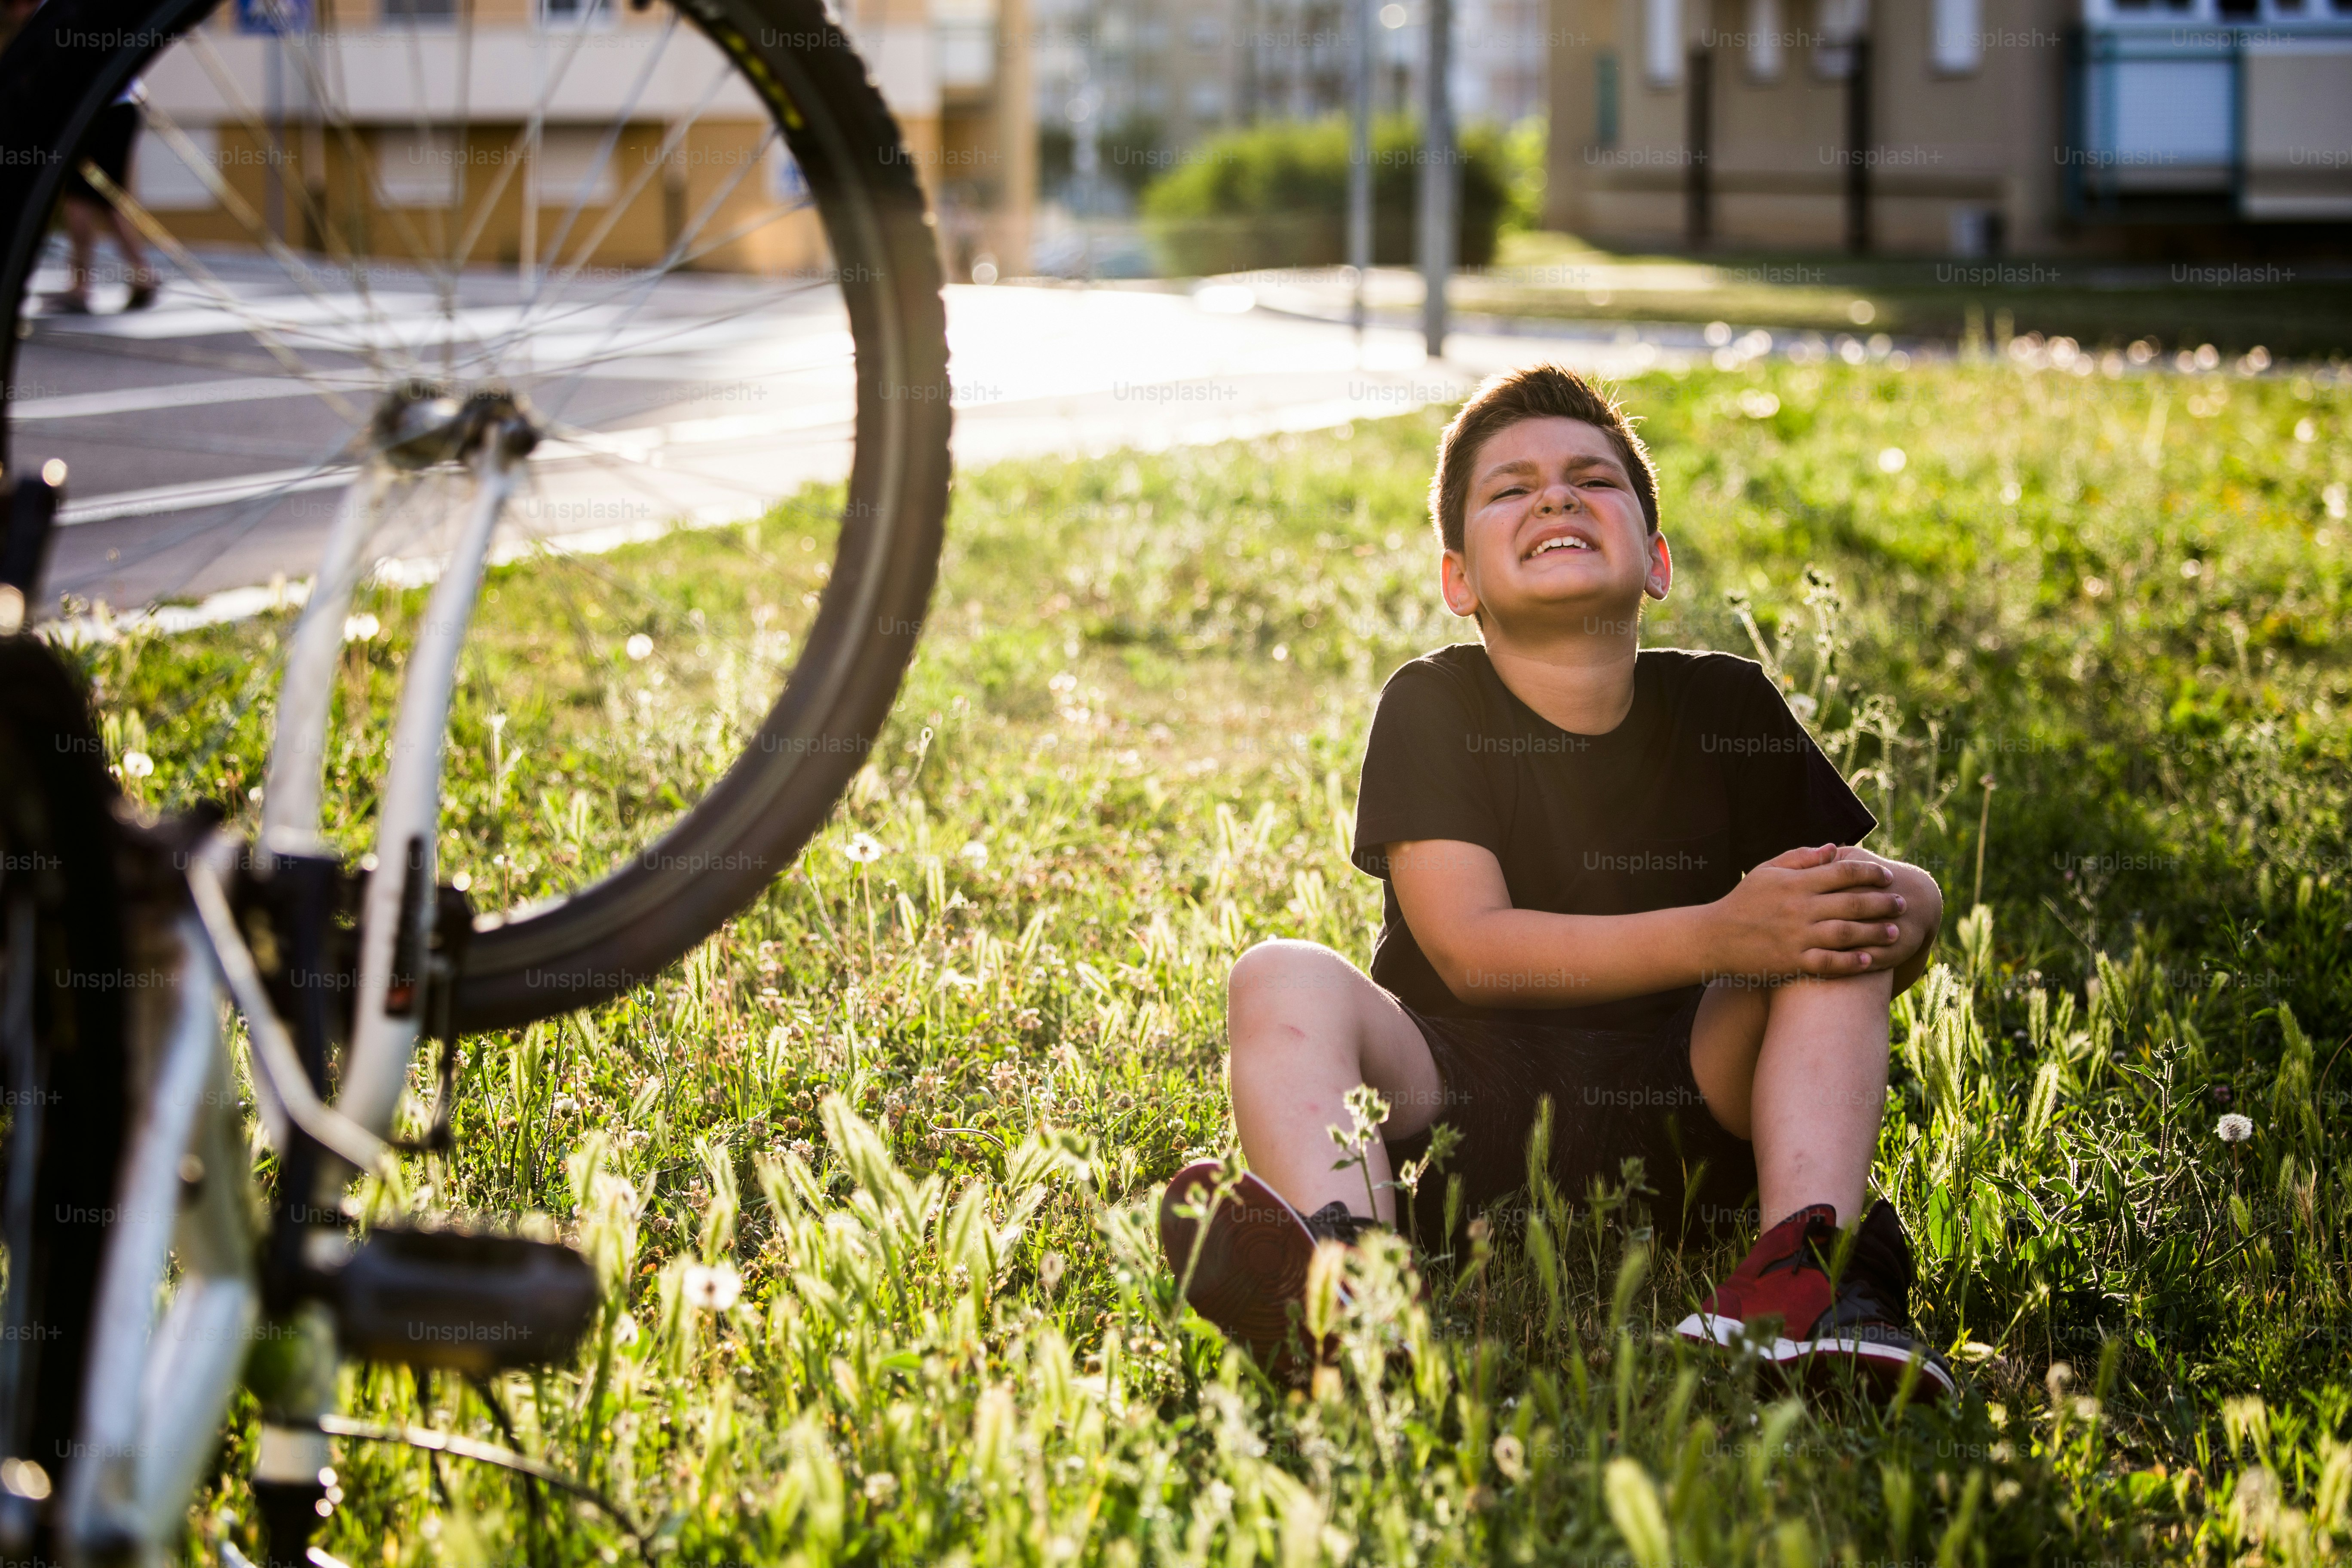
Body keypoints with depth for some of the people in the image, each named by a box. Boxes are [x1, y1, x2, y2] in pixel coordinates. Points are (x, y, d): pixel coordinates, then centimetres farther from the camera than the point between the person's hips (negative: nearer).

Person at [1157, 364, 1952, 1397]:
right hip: (1457, 1104, -2)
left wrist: (1897, 905, -22)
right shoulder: (1433, 707, 0)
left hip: (1675, 1100, 2)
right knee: (1283, 979, -25)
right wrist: (1715, 937, -26)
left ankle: (1808, 1261, -37)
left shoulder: (1725, 711, 7)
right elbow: (1470, 948, -14)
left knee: (1832, 925, -15)